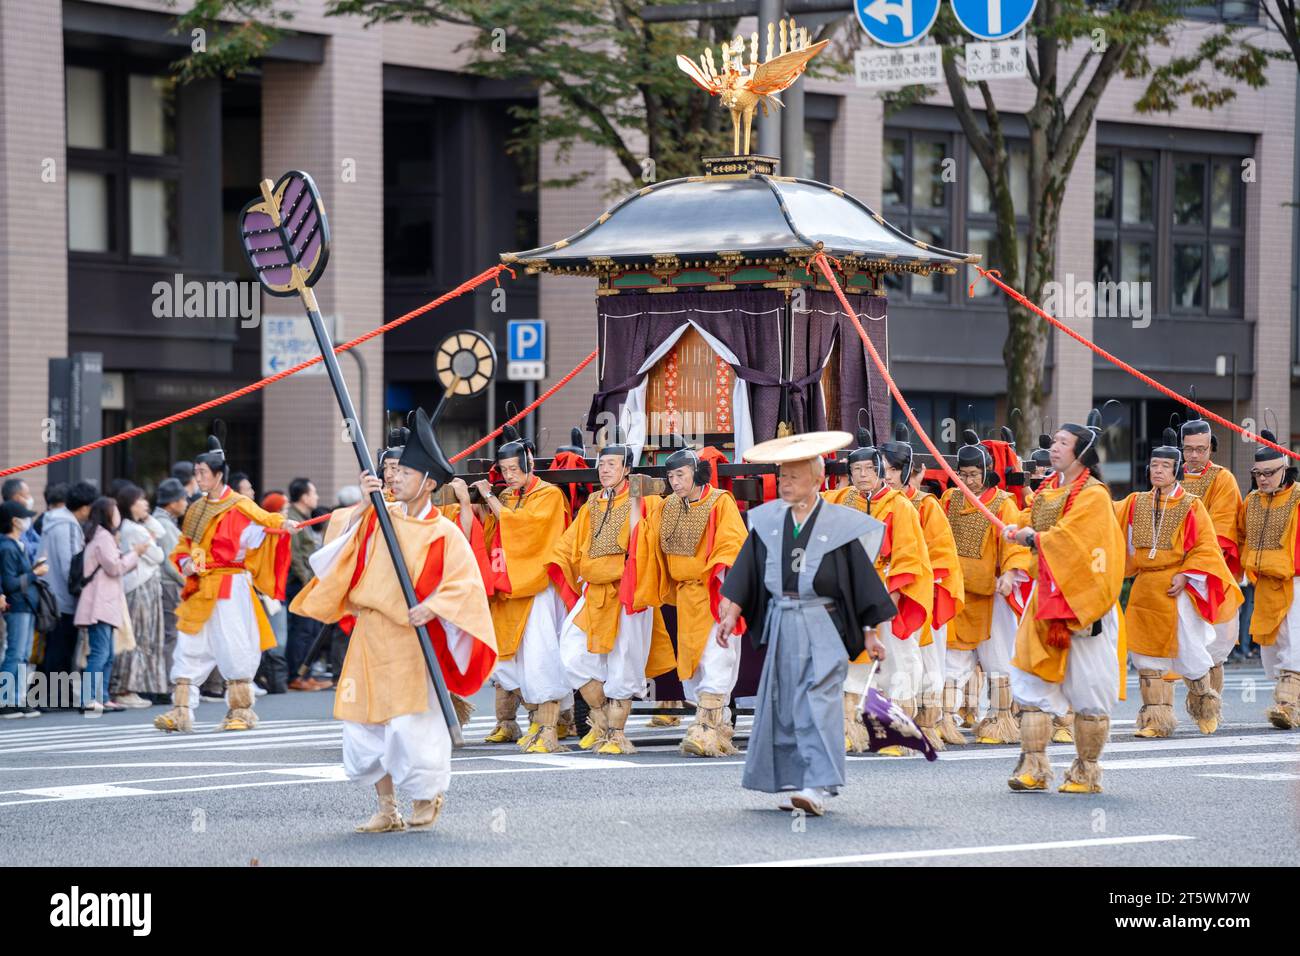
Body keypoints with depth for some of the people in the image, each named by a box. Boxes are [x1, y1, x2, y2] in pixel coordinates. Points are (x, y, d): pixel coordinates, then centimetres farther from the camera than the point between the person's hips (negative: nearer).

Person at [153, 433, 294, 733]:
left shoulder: (239, 507, -4)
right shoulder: (196, 510, 15)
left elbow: (265, 521, -19)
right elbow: (182, 547, 20)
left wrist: (284, 524, -41)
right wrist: (186, 562, -2)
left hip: (229, 588, -6)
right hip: (199, 590, 6)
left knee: (233, 649, -5)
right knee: (188, 649, 2)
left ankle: (241, 711, 6)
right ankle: (181, 711, 3)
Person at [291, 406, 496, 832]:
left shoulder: (443, 533, -6)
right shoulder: (379, 518, 7)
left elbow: (465, 585, -9)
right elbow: (345, 546, -2)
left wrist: (432, 608, -22)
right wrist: (363, 507, -12)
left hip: (411, 641, -5)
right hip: (369, 637, 5)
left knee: (411, 726, -7)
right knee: (365, 725, 3)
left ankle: (428, 795, 19)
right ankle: (386, 809, 15)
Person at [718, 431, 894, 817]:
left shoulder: (840, 524, -4)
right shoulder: (767, 521, 6)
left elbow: (862, 578, 0)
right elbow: (746, 570, 9)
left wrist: (871, 632, 0)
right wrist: (731, 611, -1)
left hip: (823, 626, -4)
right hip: (781, 623, 5)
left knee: (818, 702, -13)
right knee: (784, 704, 6)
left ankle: (819, 787, -17)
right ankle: (793, 783, 14)